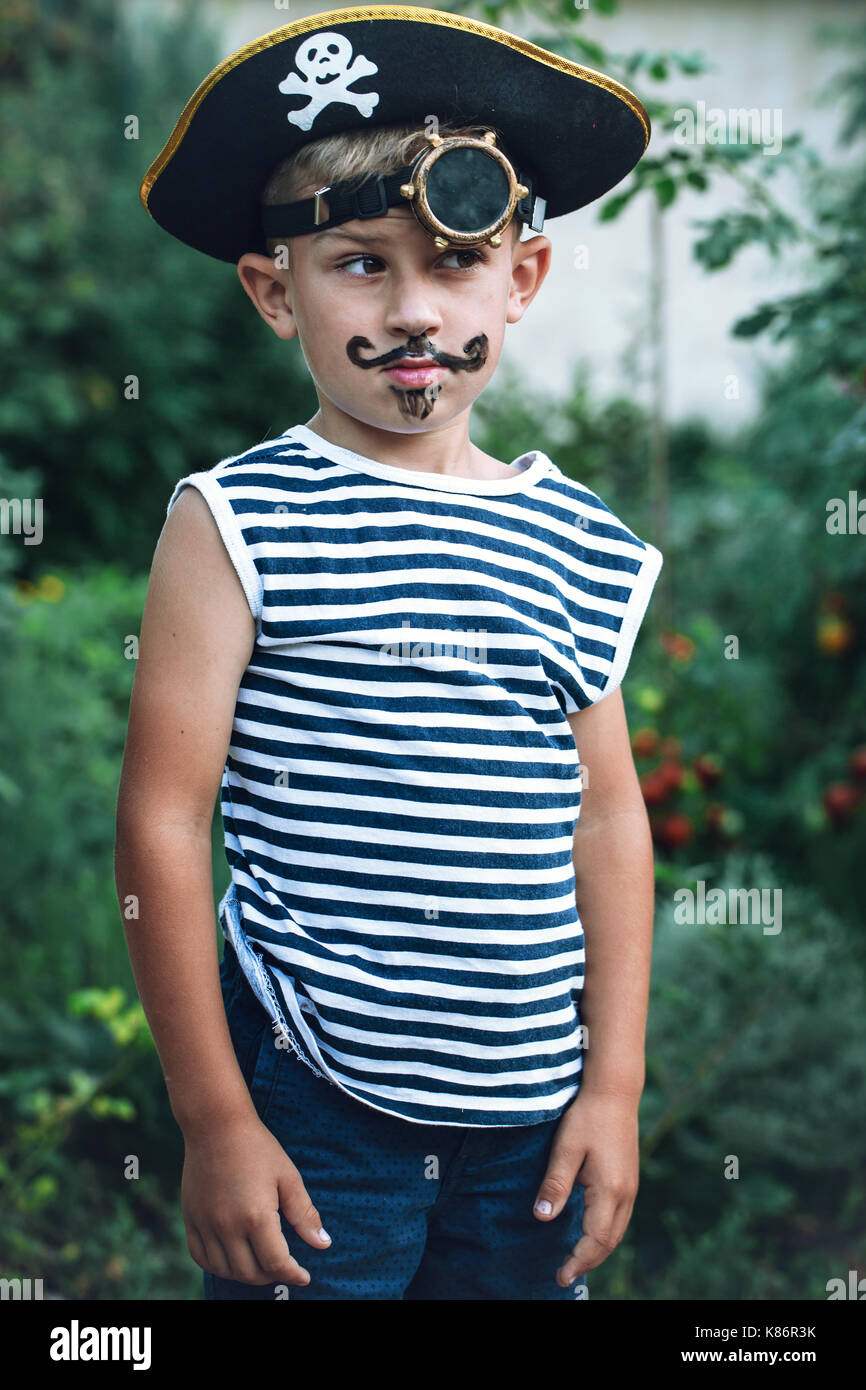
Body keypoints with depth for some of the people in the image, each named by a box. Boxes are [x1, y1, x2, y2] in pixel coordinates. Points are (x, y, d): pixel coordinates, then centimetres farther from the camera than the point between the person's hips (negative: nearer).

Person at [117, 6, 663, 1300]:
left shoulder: (580, 544, 4)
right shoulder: (238, 524, -8)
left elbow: (609, 818, 9)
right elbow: (161, 820, -9)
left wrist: (615, 1086, 7)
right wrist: (212, 1120, -9)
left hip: (531, 1116, 4)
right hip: (314, 1100, -4)